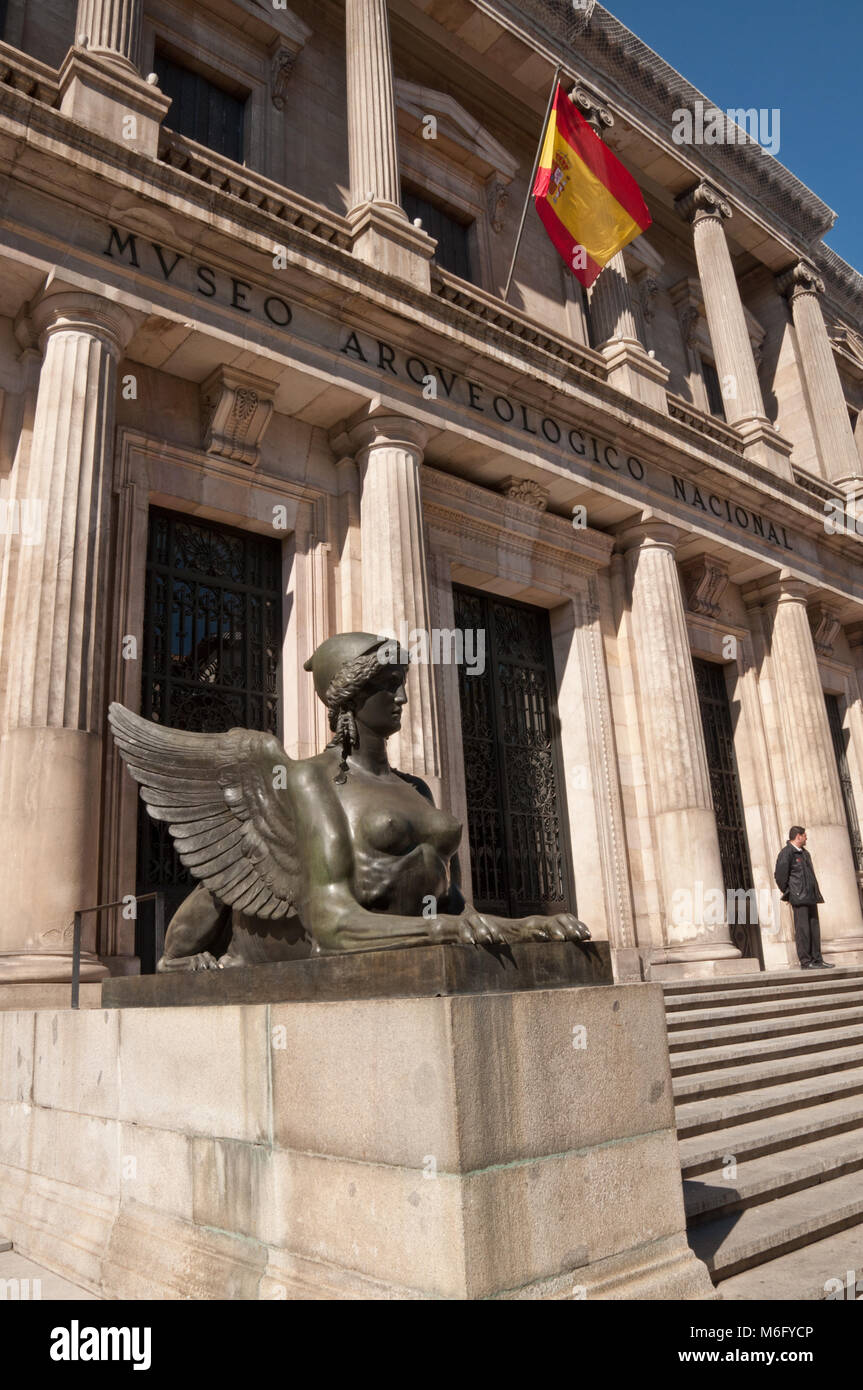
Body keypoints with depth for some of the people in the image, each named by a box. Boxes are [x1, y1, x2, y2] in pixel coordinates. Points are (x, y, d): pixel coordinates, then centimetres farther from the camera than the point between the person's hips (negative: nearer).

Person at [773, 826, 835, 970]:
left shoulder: (805, 853, 20)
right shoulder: (786, 852, -9)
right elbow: (780, 875, -13)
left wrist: (816, 893, 15)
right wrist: (787, 892, -6)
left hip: (811, 897, 8)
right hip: (799, 898, -8)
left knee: (814, 928, 8)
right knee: (802, 929, -7)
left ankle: (817, 959, 13)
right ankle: (805, 962, -4)